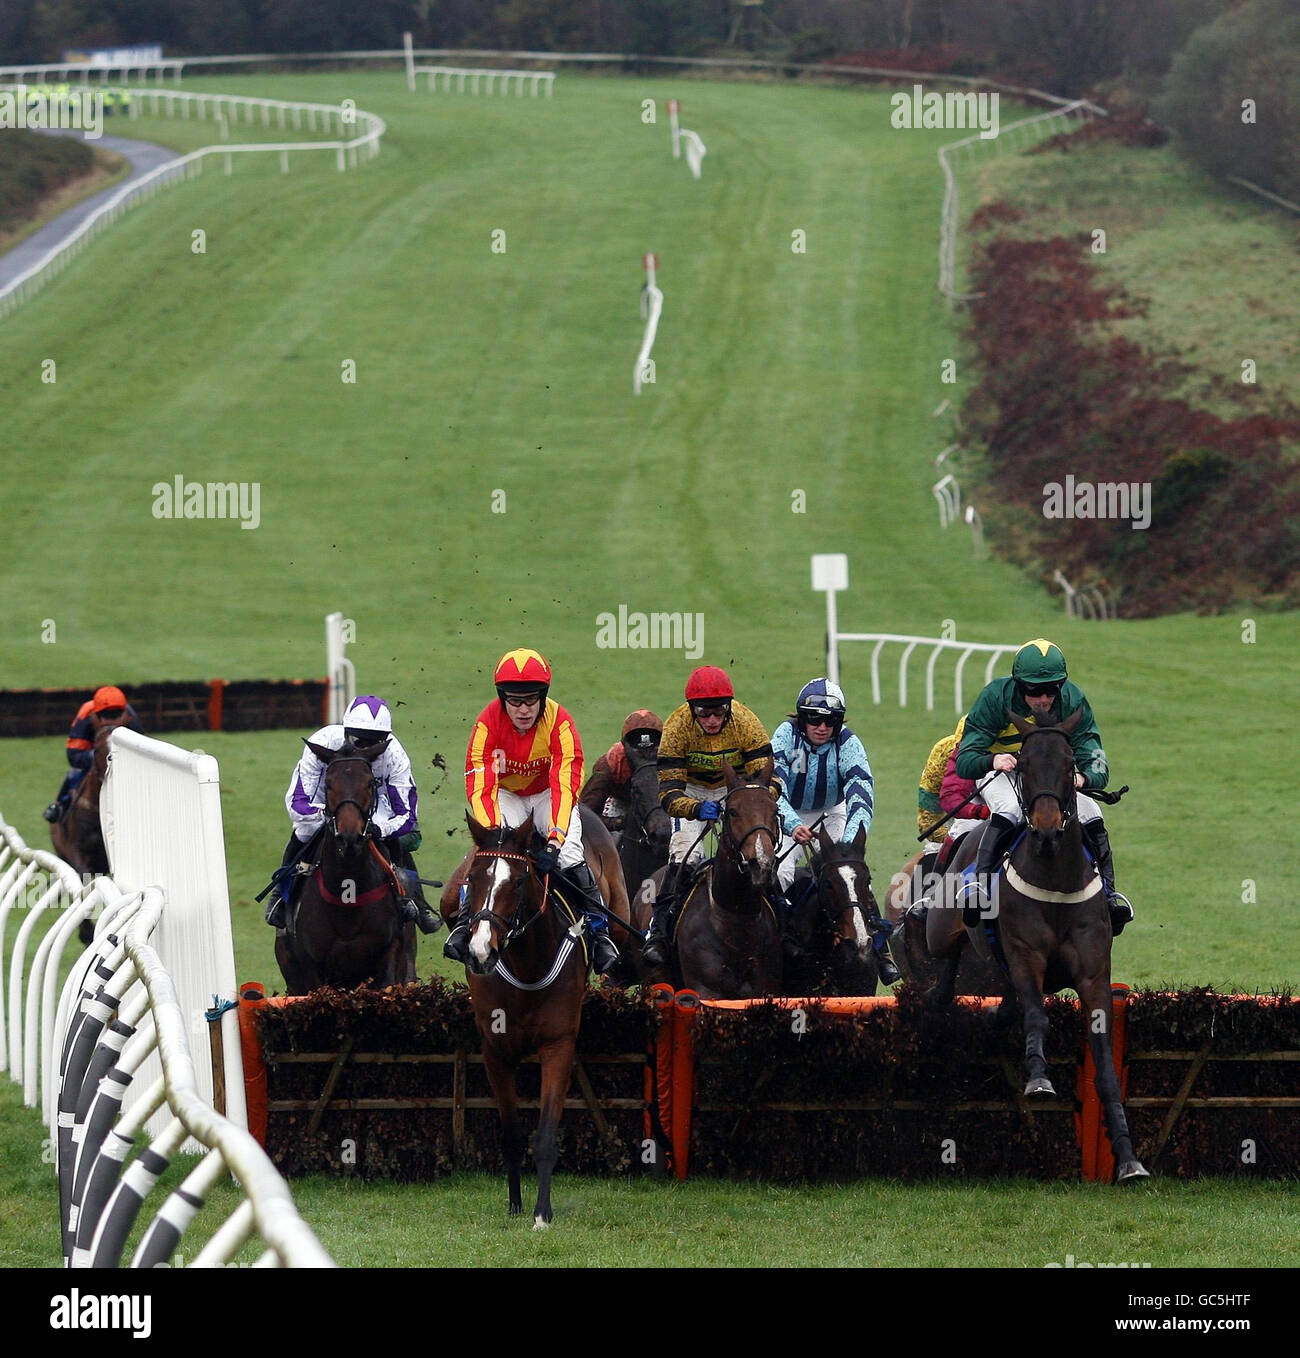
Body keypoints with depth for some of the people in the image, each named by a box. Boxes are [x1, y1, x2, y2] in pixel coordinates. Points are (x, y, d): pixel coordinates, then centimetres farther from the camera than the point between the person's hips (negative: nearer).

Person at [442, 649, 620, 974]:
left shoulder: (560, 722, -28)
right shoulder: (488, 723, -26)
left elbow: (565, 786, -33)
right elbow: (479, 786, -29)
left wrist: (554, 840, -44)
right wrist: (493, 831, -44)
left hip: (548, 793, -1)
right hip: (506, 794, 1)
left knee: (568, 858, -22)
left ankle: (599, 931, -12)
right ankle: (465, 923, -14)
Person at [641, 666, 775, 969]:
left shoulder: (745, 723, -28)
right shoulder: (677, 728, -29)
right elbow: (669, 792, -31)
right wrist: (697, 809, -52)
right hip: (692, 790, -2)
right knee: (683, 855, -20)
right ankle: (659, 934, -20)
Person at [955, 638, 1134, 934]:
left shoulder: (1073, 701, -18)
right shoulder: (996, 698, -24)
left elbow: (1096, 766, -20)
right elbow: (965, 761, -28)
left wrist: (1083, 778, -45)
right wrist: (993, 760, -51)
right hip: (1003, 773, -3)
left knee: (1090, 814, -20)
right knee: (1009, 808, -35)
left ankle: (1108, 893, -6)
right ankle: (981, 883, -34)